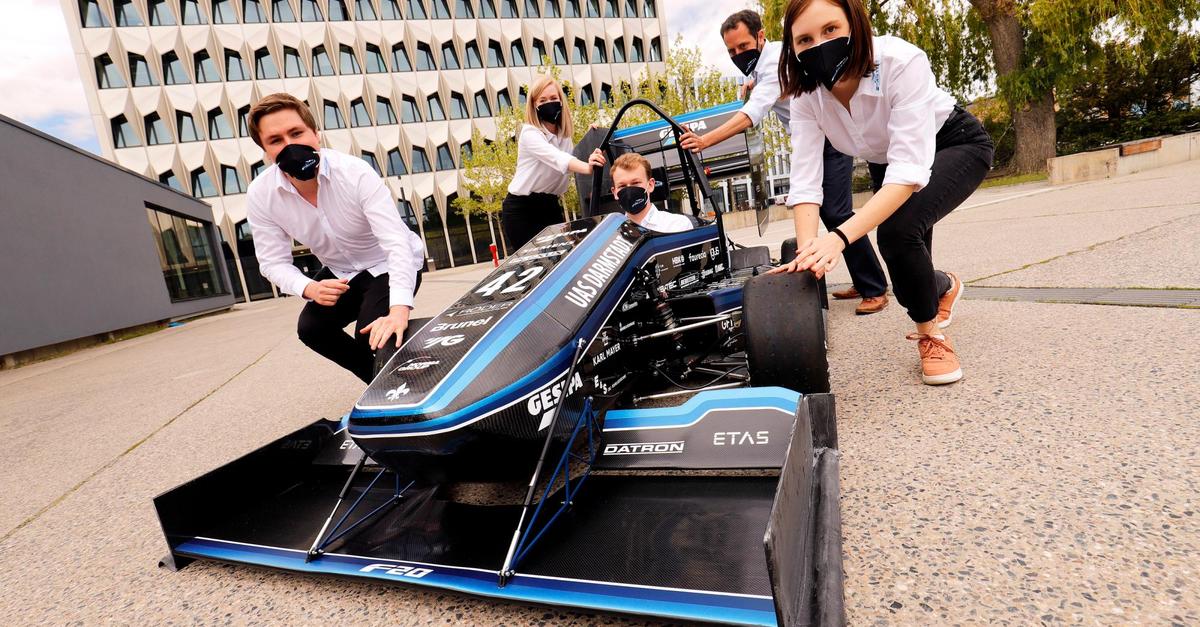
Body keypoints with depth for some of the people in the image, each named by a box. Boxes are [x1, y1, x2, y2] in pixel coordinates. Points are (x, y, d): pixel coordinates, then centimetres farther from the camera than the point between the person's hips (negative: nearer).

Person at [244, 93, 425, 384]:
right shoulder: (260, 196, -16)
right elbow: (273, 262, -10)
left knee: (371, 336, -25)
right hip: (341, 271, 5)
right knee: (311, 328, -13)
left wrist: (399, 310, -54)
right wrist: (310, 289, -35)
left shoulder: (355, 173, -30)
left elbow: (397, 243, -39)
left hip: (390, 265, -5)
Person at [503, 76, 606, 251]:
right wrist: (588, 168, -54)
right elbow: (557, 158, -37)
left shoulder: (565, 135, 6)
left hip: (550, 205, 6)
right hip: (521, 208, -6)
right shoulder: (530, 133, -18)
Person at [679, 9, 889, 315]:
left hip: (831, 138, -10)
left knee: (837, 213, -17)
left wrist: (705, 141, -51)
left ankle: (875, 289, -8)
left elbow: (754, 112, -40)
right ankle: (863, 282, 15)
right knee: (826, 212, 8)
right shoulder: (762, 59, 7)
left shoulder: (776, 60, -23)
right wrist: (754, 84, 6)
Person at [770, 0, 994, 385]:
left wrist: (840, 237, -56)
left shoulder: (902, 62, -36)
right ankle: (944, 287, 44)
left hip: (955, 144, -4)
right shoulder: (805, 93, -22)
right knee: (910, 281, 4)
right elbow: (804, 180, -27)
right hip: (887, 161, 5)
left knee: (898, 229, -32)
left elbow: (910, 170, -43)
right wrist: (808, 253, -43)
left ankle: (930, 335, -6)